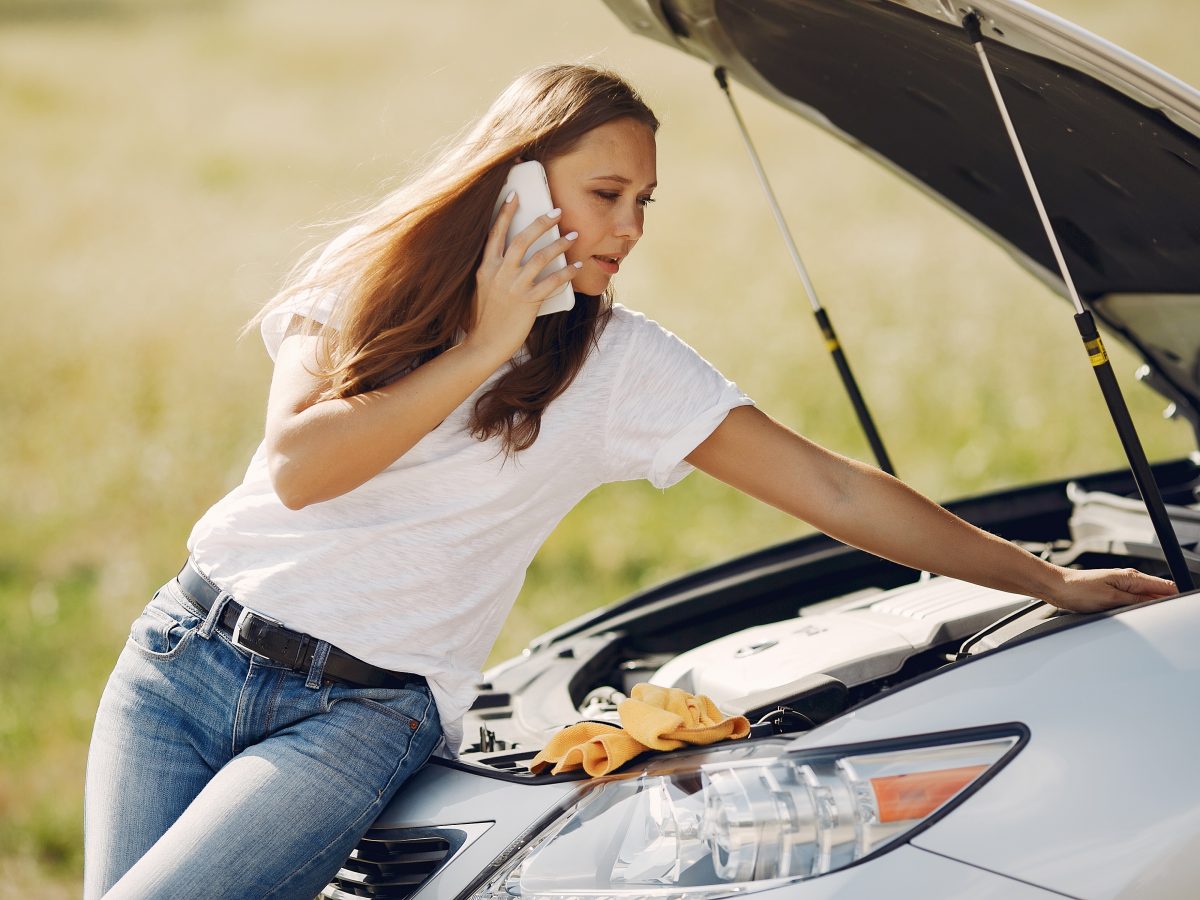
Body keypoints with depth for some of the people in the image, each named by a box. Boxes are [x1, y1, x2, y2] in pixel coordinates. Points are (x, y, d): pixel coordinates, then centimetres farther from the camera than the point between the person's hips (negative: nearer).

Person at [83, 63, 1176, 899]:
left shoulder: (625, 364, 2)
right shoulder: (368, 282, 5)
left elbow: (835, 490, 2)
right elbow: (297, 468, -9)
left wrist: (1050, 582, 1)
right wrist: (480, 351, -11)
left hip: (360, 713, -2)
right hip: (185, 652, 2)